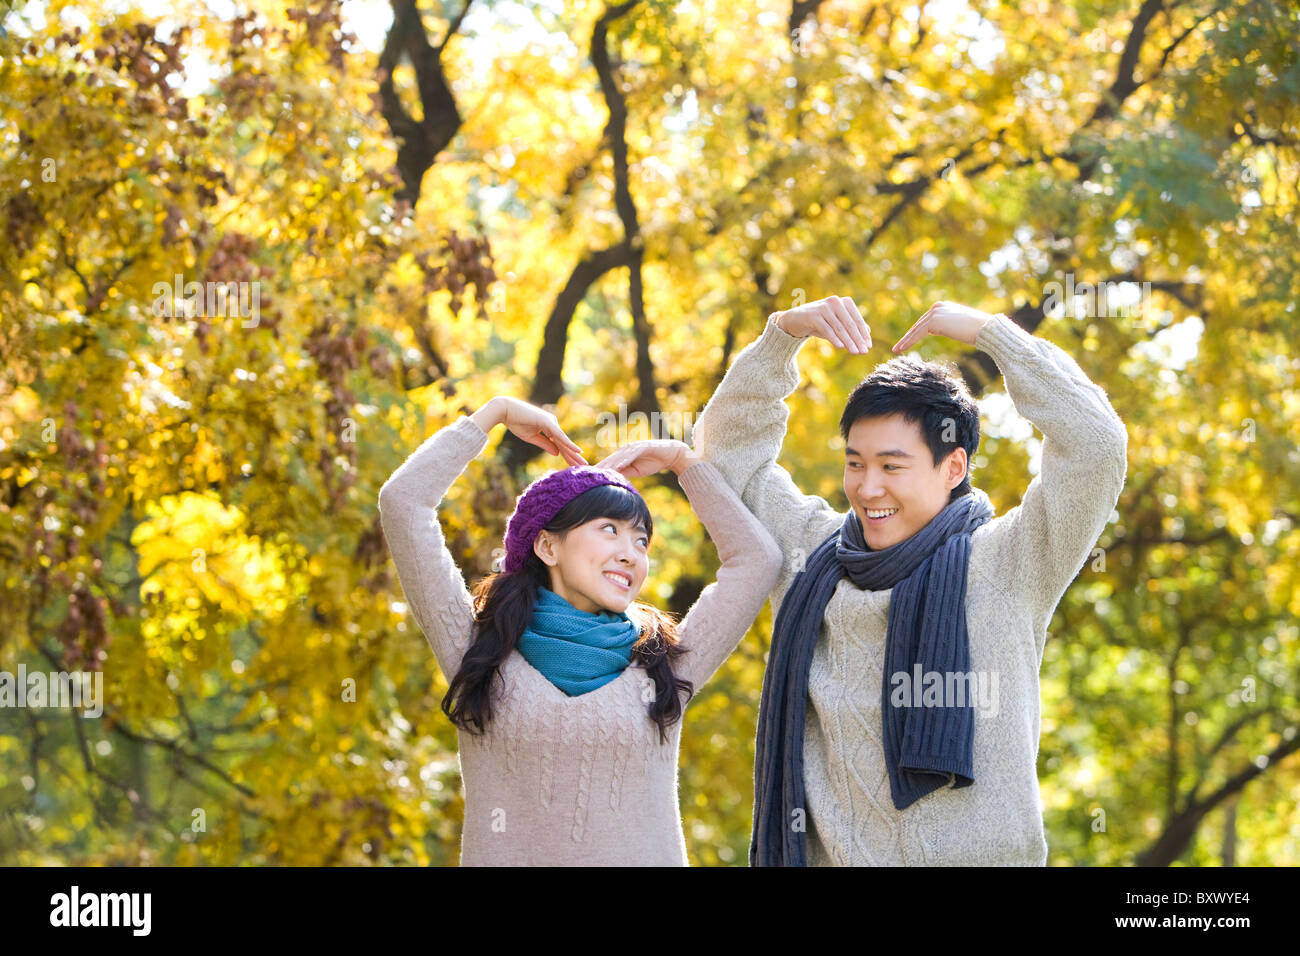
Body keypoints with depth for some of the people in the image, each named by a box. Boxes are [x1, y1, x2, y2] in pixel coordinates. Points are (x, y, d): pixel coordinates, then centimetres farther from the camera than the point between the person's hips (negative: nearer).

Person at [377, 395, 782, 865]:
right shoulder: (482, 651, 8)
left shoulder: (662, 667, 12)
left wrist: (680, 459, 20)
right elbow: (403, 501, 6)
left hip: (643, 854, 2)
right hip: (505, 853, -2)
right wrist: (494, 412, 14)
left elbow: (756, 557, 16)